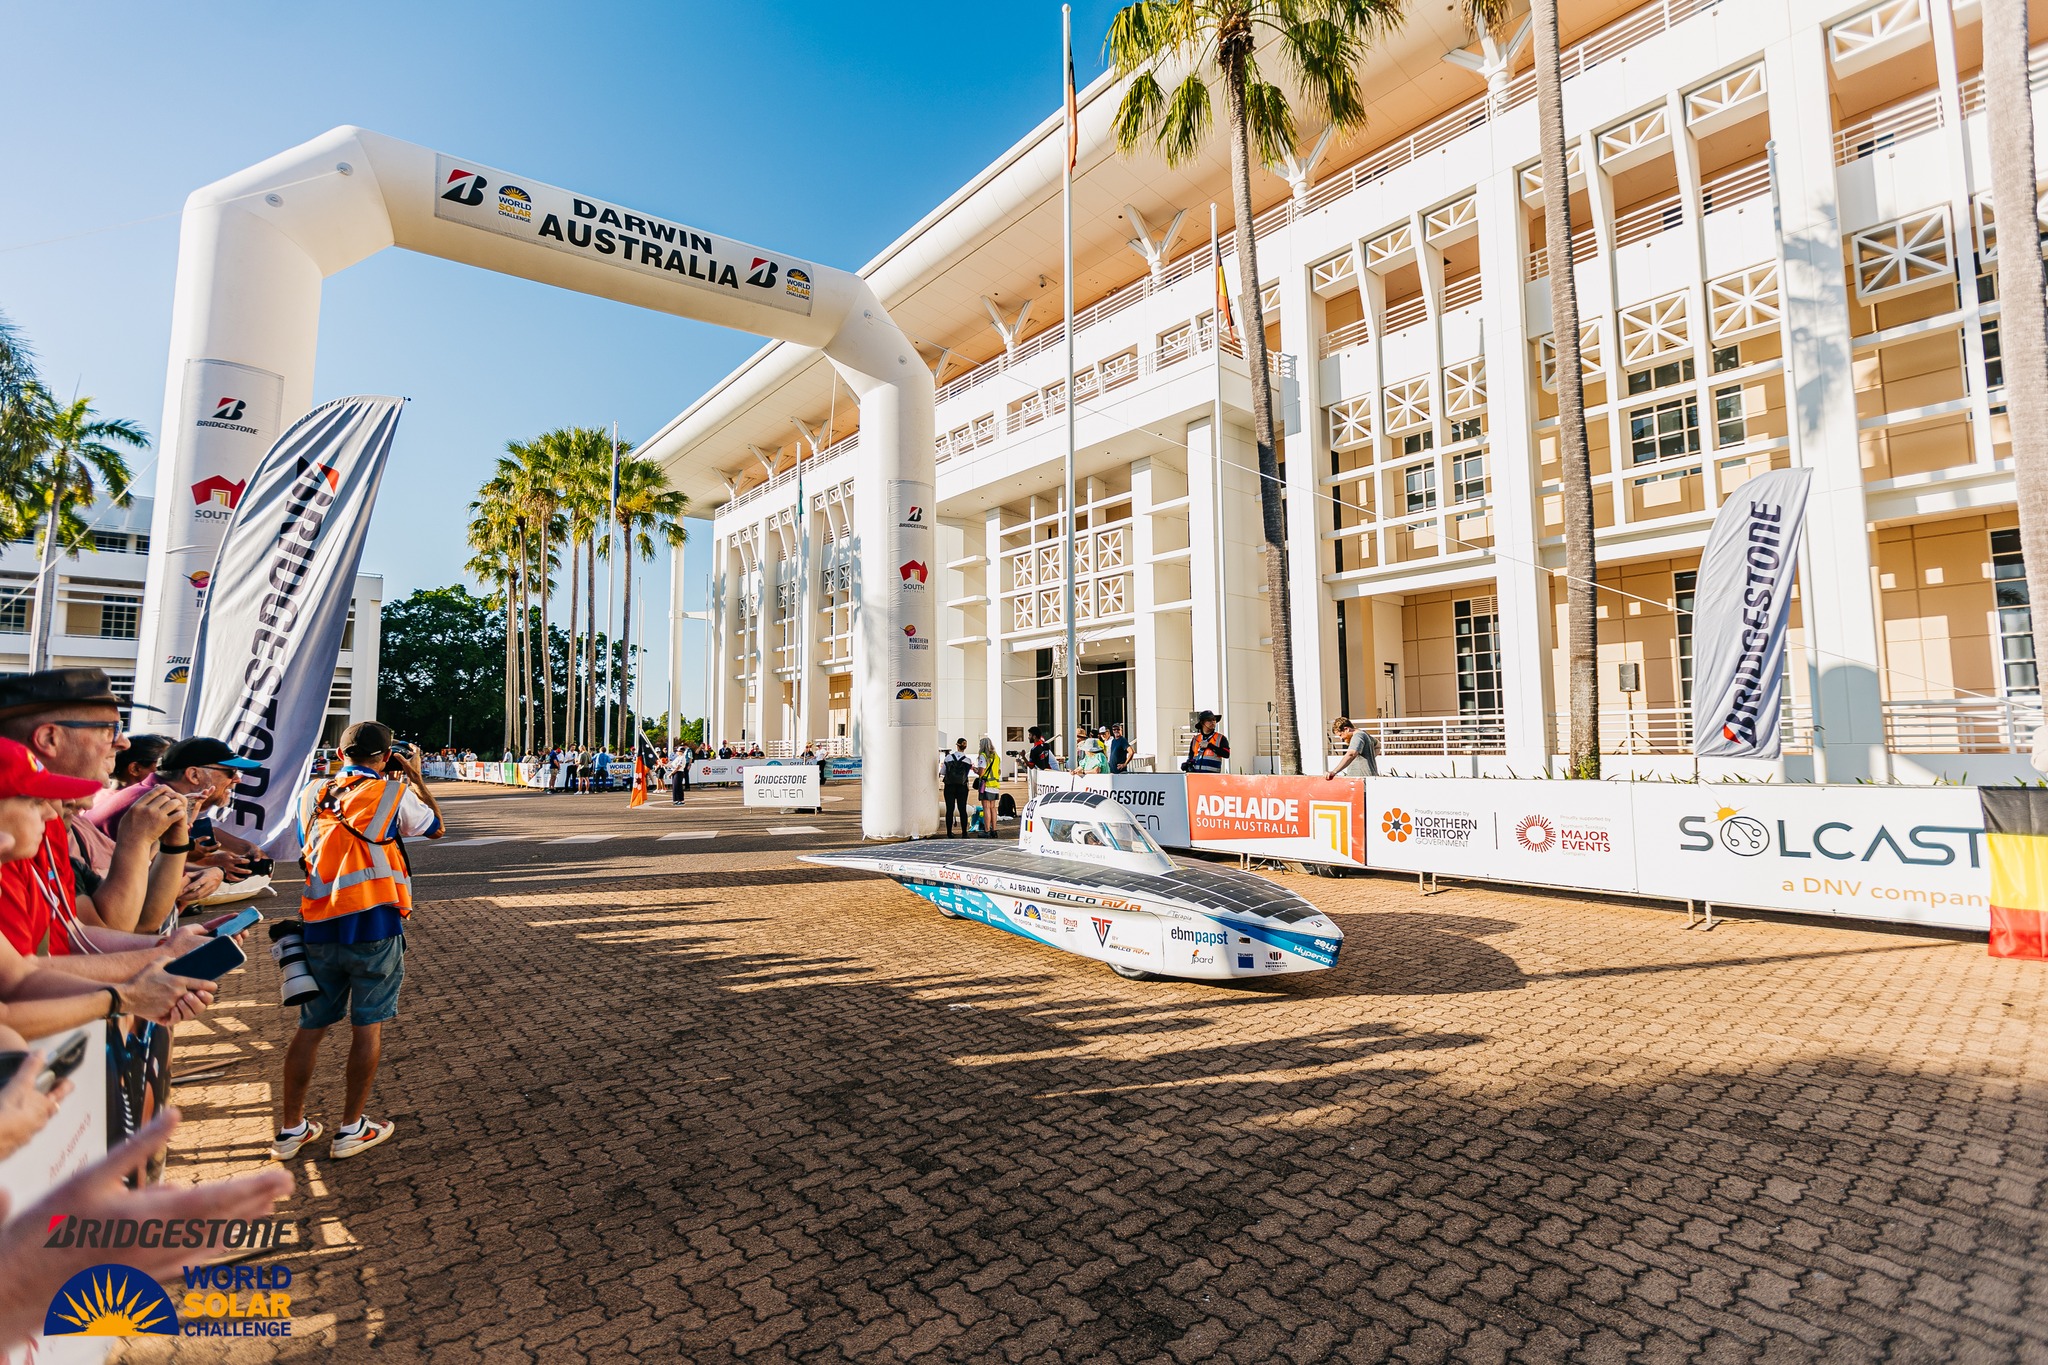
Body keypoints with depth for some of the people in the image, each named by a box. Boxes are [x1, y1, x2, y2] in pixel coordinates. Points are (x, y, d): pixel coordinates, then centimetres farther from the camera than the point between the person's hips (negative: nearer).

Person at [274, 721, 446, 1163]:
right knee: (368, 1026, 7)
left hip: (319, 928, 5)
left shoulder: (311, 795, 9)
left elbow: (306, 848, 24)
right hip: (374, 927, -5)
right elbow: (436, 826, 13)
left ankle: (291, 1129, 25)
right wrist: (414, 777, 20)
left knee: (311, 1026, 16)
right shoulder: (394, 793, -4)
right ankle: (351, 1129, 16)